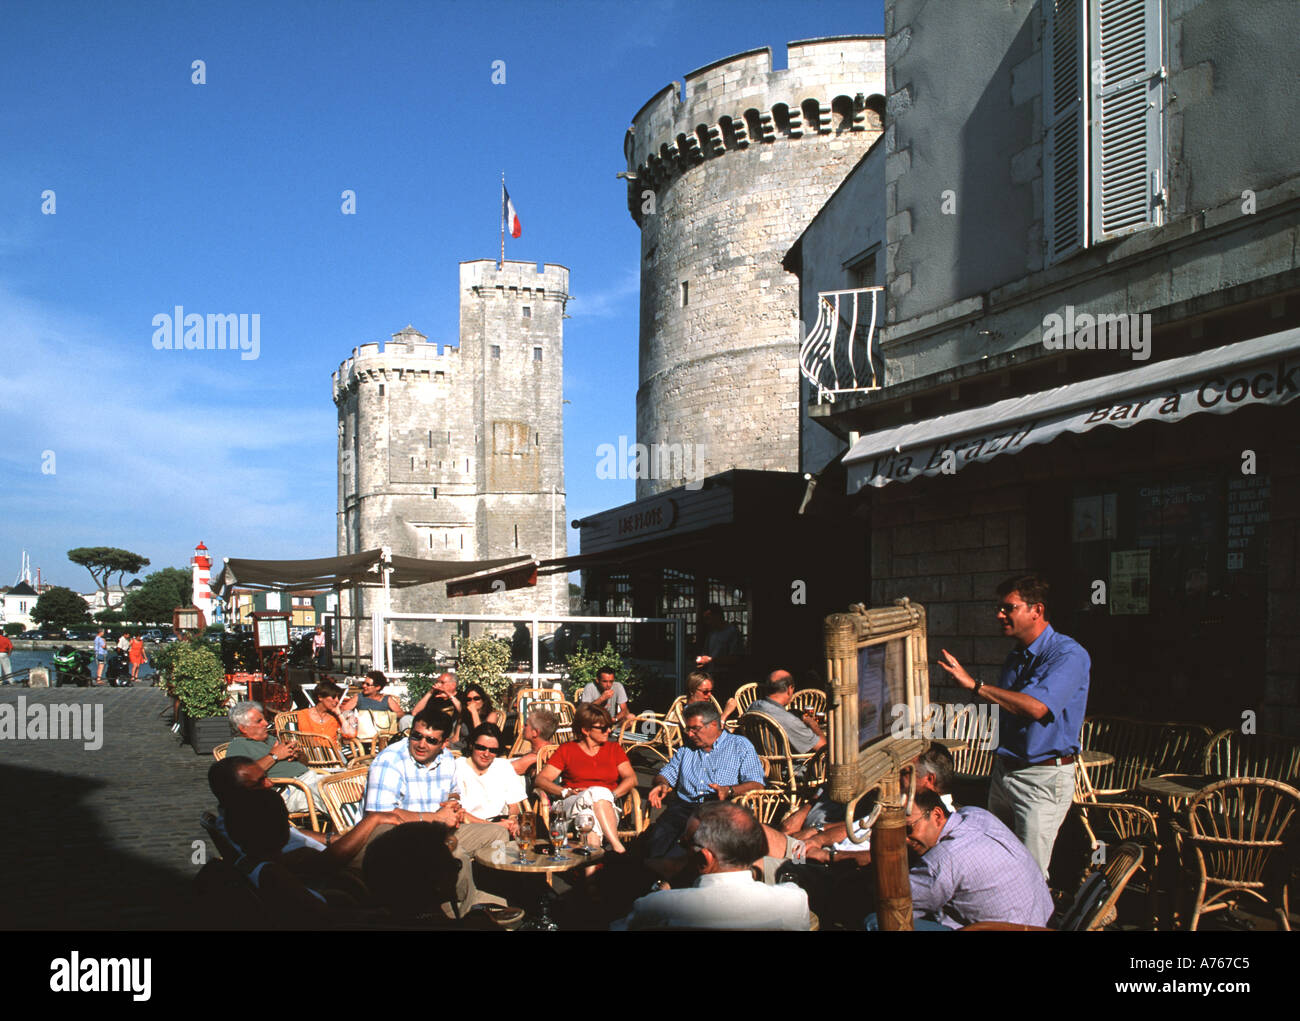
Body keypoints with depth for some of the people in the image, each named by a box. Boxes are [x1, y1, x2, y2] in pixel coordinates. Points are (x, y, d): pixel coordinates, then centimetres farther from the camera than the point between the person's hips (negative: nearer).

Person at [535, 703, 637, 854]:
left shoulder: (613, 748, 22)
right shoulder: (567, 750, 16)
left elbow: (631, 778, 10)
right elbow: (541, 780, 6)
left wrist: (613, 794, -9)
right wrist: (566, 792, -12)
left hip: (607, 804, 2)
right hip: (572, 803, -1)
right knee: (597, 792, -36)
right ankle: (619, 849, -50)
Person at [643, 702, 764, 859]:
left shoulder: (740, 746, 13)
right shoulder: (685, 750, 30)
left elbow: (757, 784, 1)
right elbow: (666, 774, 27)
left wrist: (729, 791, -17)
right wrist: (662, 785, 2)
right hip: (684, 807, 4)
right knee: (657, 837, -29)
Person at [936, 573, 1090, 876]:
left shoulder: (1068, 655, -14)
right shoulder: (1016, 657, 13)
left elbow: (1036, 707, -29)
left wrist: (975, 685, -26)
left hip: (1043, 777, -8)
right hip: (1003, 771, 8)